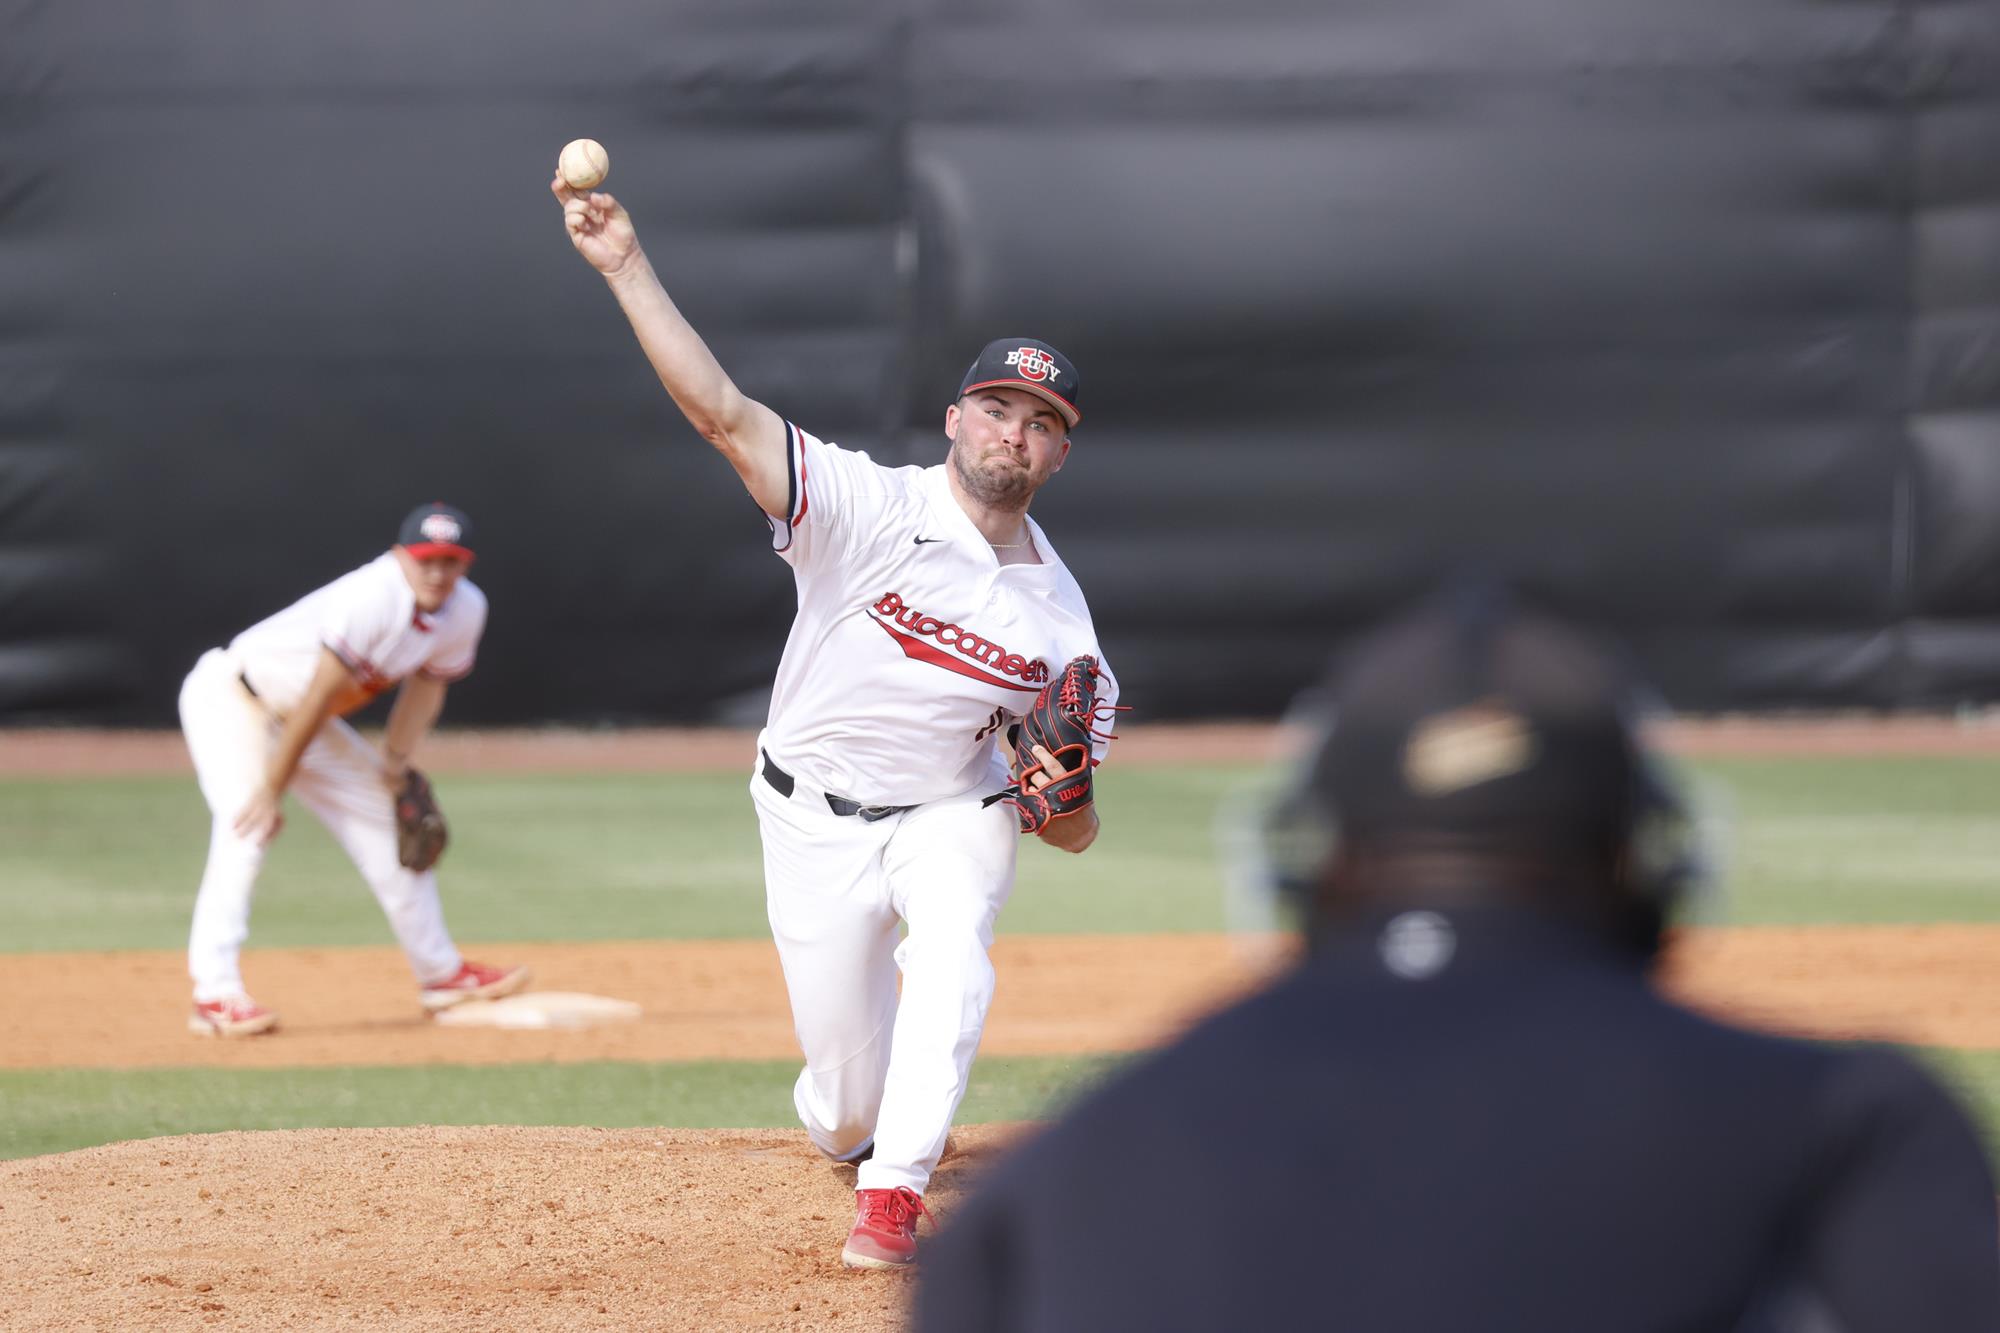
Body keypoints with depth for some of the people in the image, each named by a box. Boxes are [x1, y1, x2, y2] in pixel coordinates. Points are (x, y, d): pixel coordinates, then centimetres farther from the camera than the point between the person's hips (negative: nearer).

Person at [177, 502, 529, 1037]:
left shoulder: (465, 610, -8)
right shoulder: (372, 598, -33)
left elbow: (427, 683, 6)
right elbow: (318, 699, -31)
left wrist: (393, 768, -3)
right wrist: (272, 789, -28)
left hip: (298, 720, 9)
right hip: (229, 697, -9)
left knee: (384, 821, 10)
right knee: (247, 827, -26)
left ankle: (440, 973, 23)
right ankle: (215, 994, -32)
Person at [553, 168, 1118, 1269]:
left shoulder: (1060, 619, -6)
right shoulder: (872, 508, -16)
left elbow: (1076, 834, 0)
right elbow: (724, 413, -28)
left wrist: (1060, 797, -25)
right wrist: (625, 267, -38)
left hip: (954, 816, 2)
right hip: (816, 817, -1)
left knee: (952, 960, -32)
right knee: (850, 1096, 1)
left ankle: (891, 1199, -26)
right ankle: (836, 1121, 40)